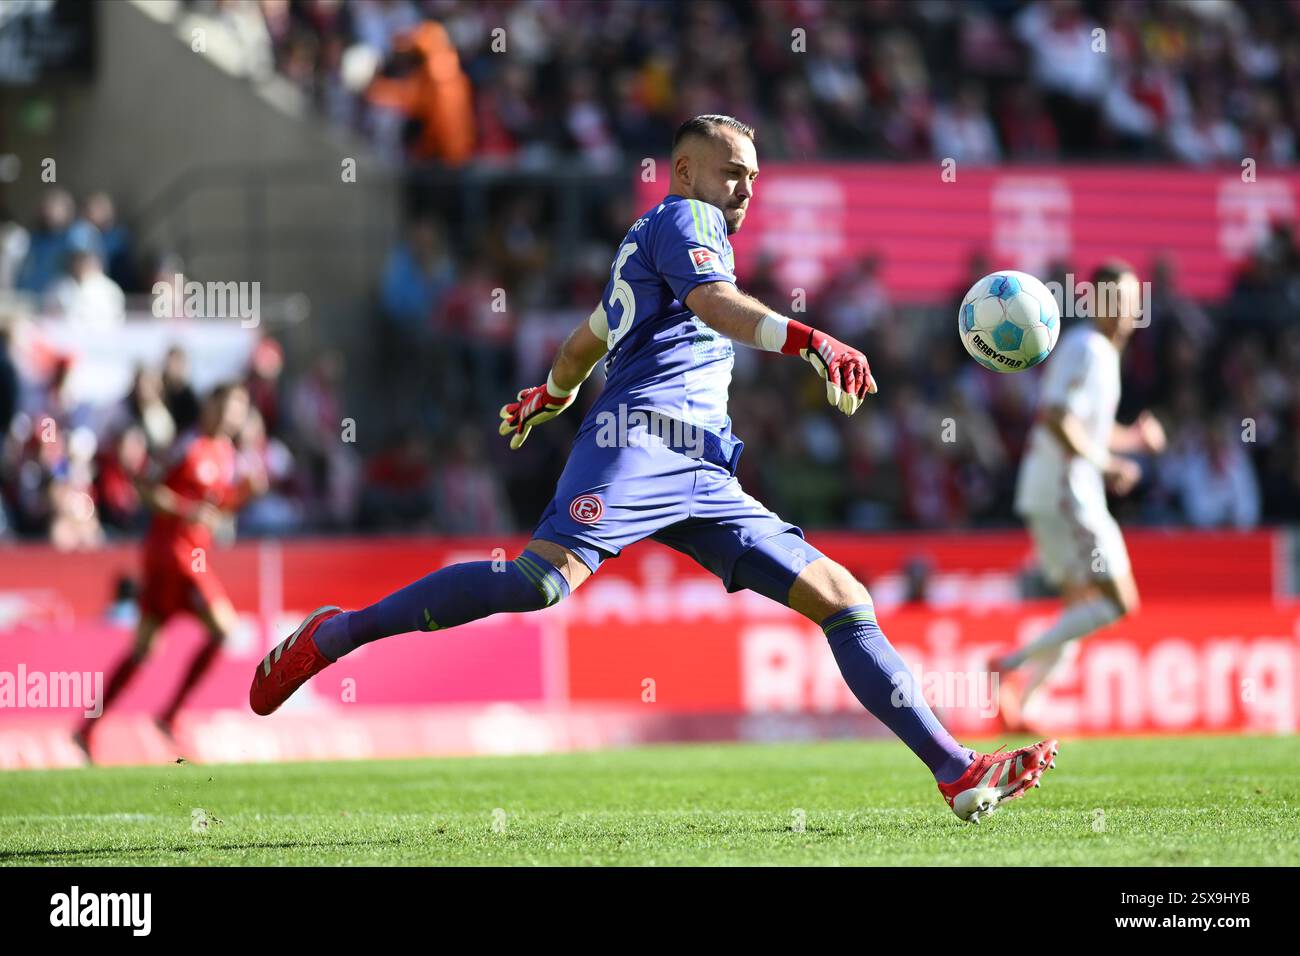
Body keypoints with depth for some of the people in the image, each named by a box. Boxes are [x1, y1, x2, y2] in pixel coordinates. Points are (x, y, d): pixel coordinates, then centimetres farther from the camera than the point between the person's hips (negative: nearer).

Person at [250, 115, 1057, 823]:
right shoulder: (683, 219, 4)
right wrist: (810, 342, -33)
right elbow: (713, 303, -19)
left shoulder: (651, 243, 33)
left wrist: (551, 397, 66)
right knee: (546, 579, -29)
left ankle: (959, 773, -3)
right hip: (643, 436, -10)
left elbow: (585, 343, 46)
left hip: (702, 475, 10)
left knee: (841, 598, 2)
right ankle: (333, 635, -17)